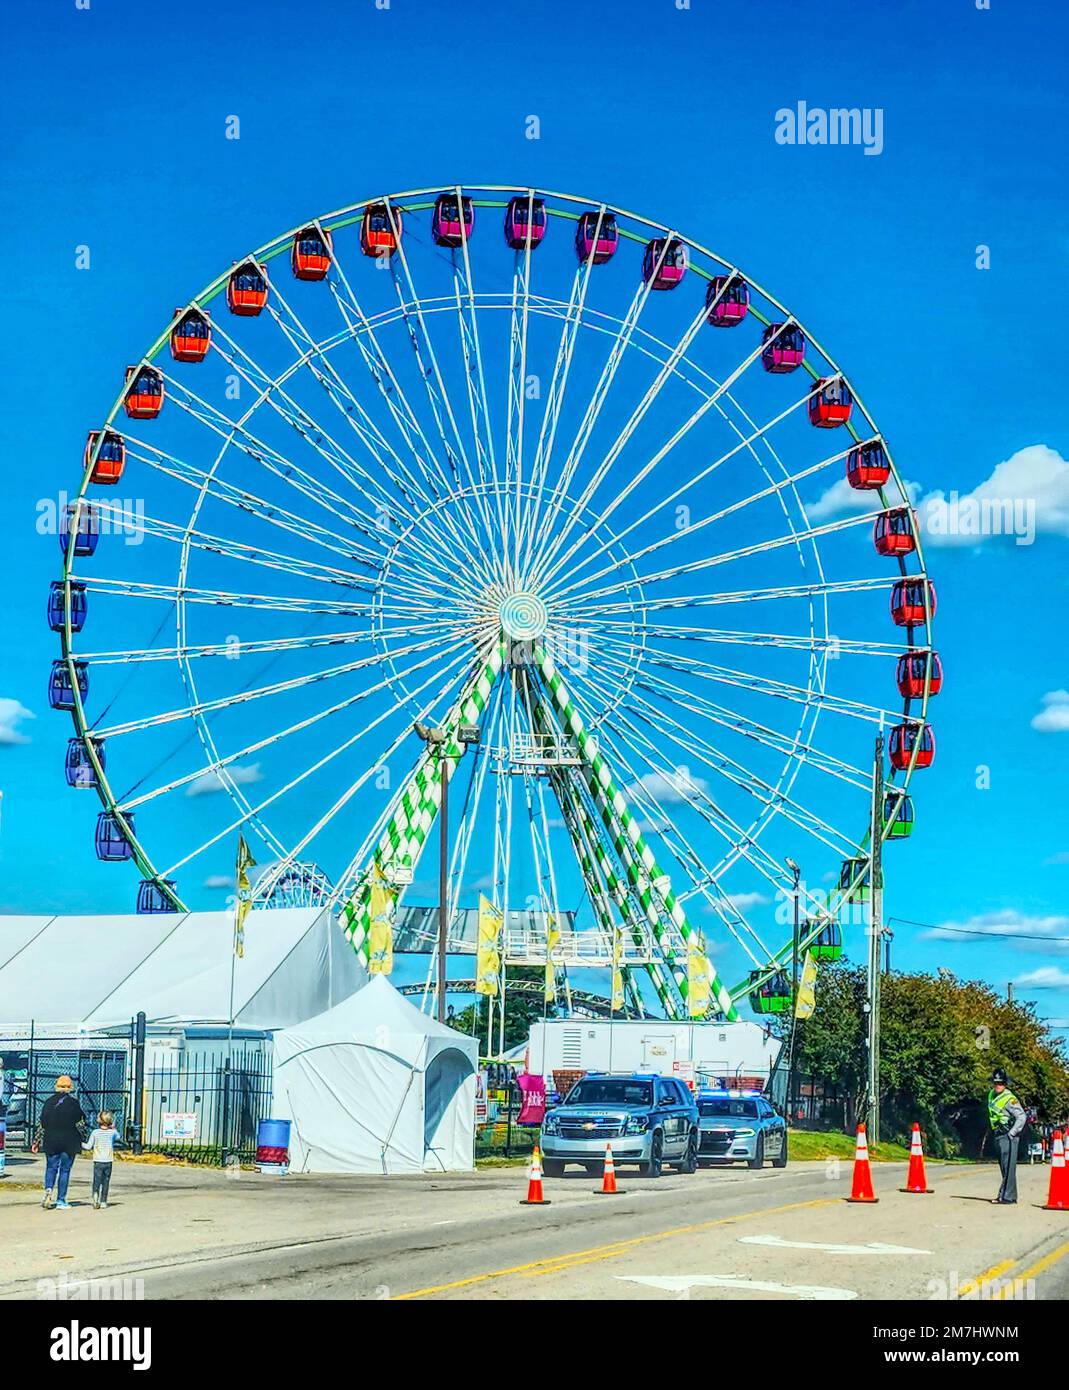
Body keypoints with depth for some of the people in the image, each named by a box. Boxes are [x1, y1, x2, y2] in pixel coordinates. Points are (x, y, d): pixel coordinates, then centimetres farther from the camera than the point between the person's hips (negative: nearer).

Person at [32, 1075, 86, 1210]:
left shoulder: (49, 1102, 2)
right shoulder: (73, 1103, -8)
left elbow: (41, 1124, 5)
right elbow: (80, 1124, -6)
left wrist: (37, 1142, 12)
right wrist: (81, 1140, 8)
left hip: (51, 1142, 2)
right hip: (69, 1143, -2)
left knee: (51, 1168, 14)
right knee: (64, 1170, 5)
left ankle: (48, 1189, -12)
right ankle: (61, 1200, 6)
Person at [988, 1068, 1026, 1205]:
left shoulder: (1009, 1099, -16)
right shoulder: (992, 1095, 11)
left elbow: (1022, 1117, -19)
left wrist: (1011, 1133, -19)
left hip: (1008, 1137, -9)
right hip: (998, 1136, 9)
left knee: (1008, 1167, -11)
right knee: (1004, 1167, 13)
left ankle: (1006, 1197, -13)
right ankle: (1011, 1195, 19)